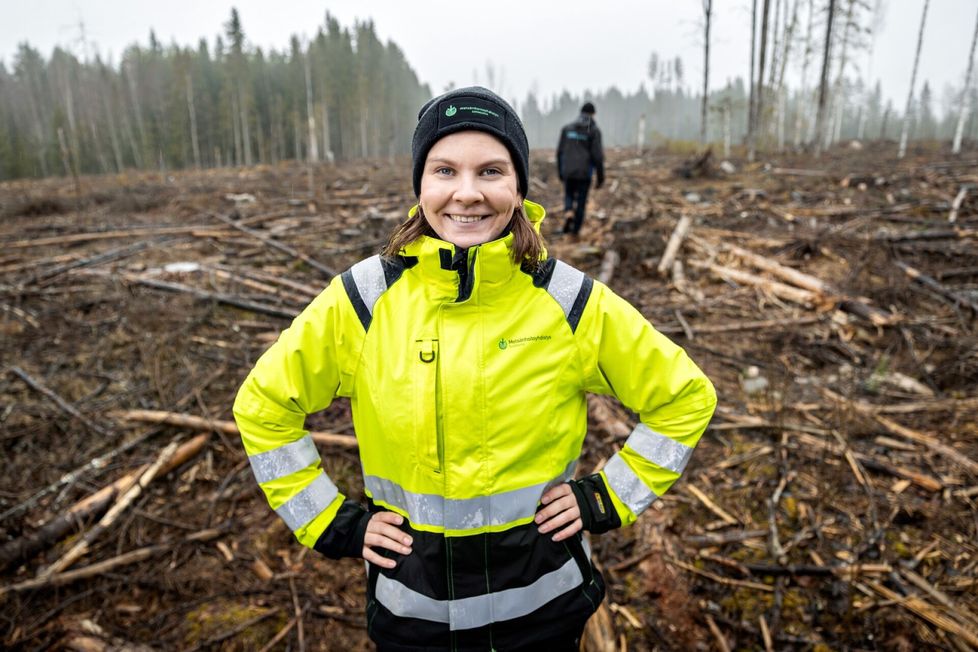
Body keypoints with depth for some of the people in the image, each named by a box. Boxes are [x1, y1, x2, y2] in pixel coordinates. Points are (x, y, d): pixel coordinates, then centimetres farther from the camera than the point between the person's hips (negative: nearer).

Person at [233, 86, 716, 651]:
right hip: (412, 605, 1)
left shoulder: (569, 300, -14)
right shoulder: (363, 299, -14)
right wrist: (332, 522, -4)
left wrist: (608, 499, -7)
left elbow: (686, 397, -2)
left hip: (541, 601, 0)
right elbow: (263, 407, -1)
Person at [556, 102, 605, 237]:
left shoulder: (567, 128, 3)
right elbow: (598, 156, -11)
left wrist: (560, 171, 15)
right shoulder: (594, 131, -7)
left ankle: (568, 214, -8)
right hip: (584, 172, -2)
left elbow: (560, 151, 4)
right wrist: (601, 177, -3)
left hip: (568, 171, 2)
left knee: (569, 196, 22)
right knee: (581, 201, 12)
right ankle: (575, 229, 14)